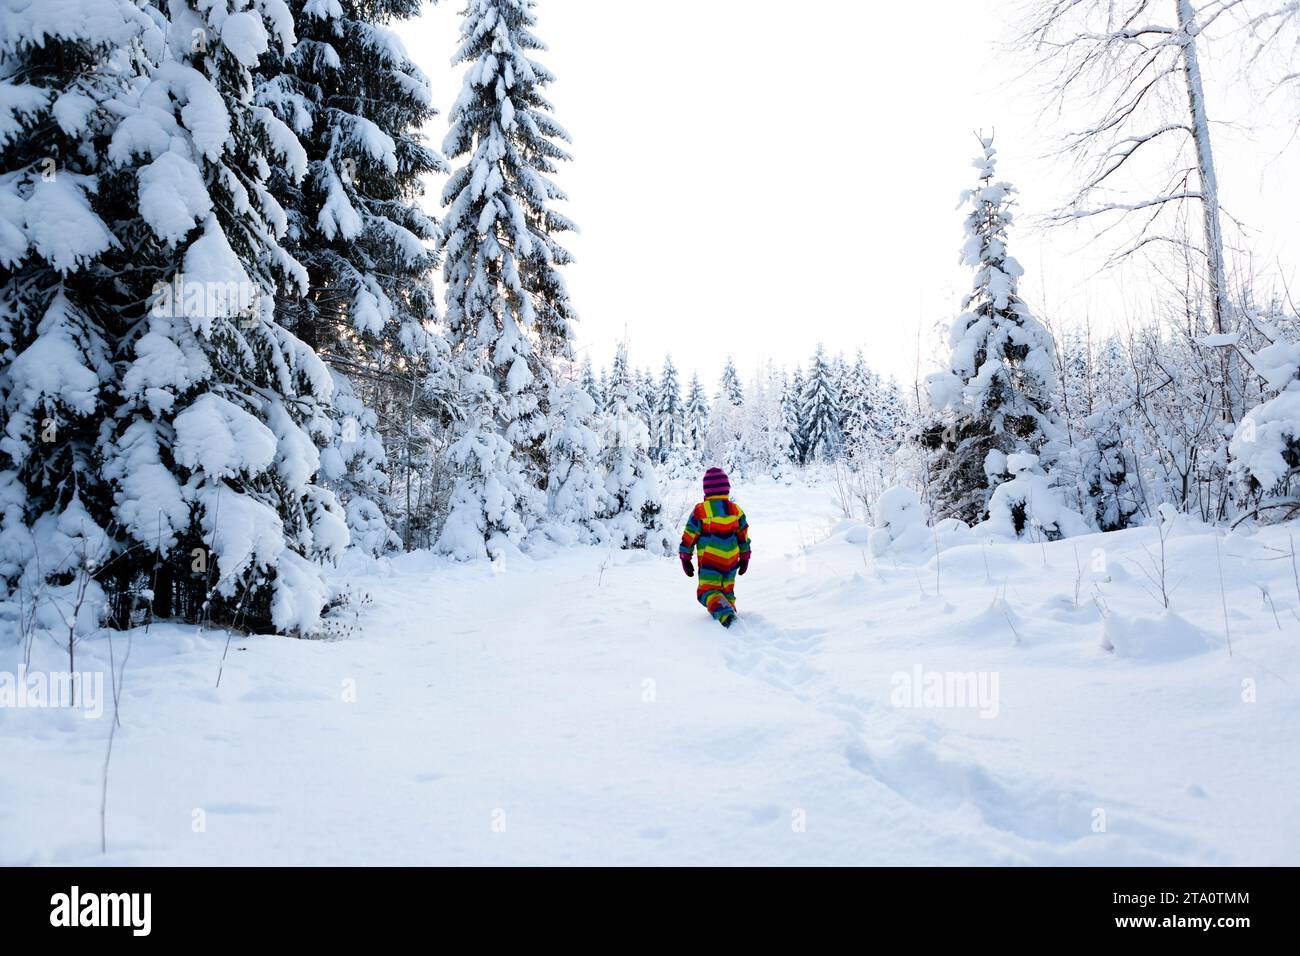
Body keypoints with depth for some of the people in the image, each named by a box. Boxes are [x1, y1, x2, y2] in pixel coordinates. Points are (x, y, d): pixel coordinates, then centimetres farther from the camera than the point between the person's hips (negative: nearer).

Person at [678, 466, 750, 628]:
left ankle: (724, 613, -32)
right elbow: (744, 535, 11)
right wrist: (745, 557, 22)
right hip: (732, 561, 5)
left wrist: (685, 558, 6)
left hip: (709, 562, -5)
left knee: (707, 592, -7)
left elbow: (689, 536, -5)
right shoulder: (736, 509, 3)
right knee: (727, 591, 22)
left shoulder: (700, 510, -10)